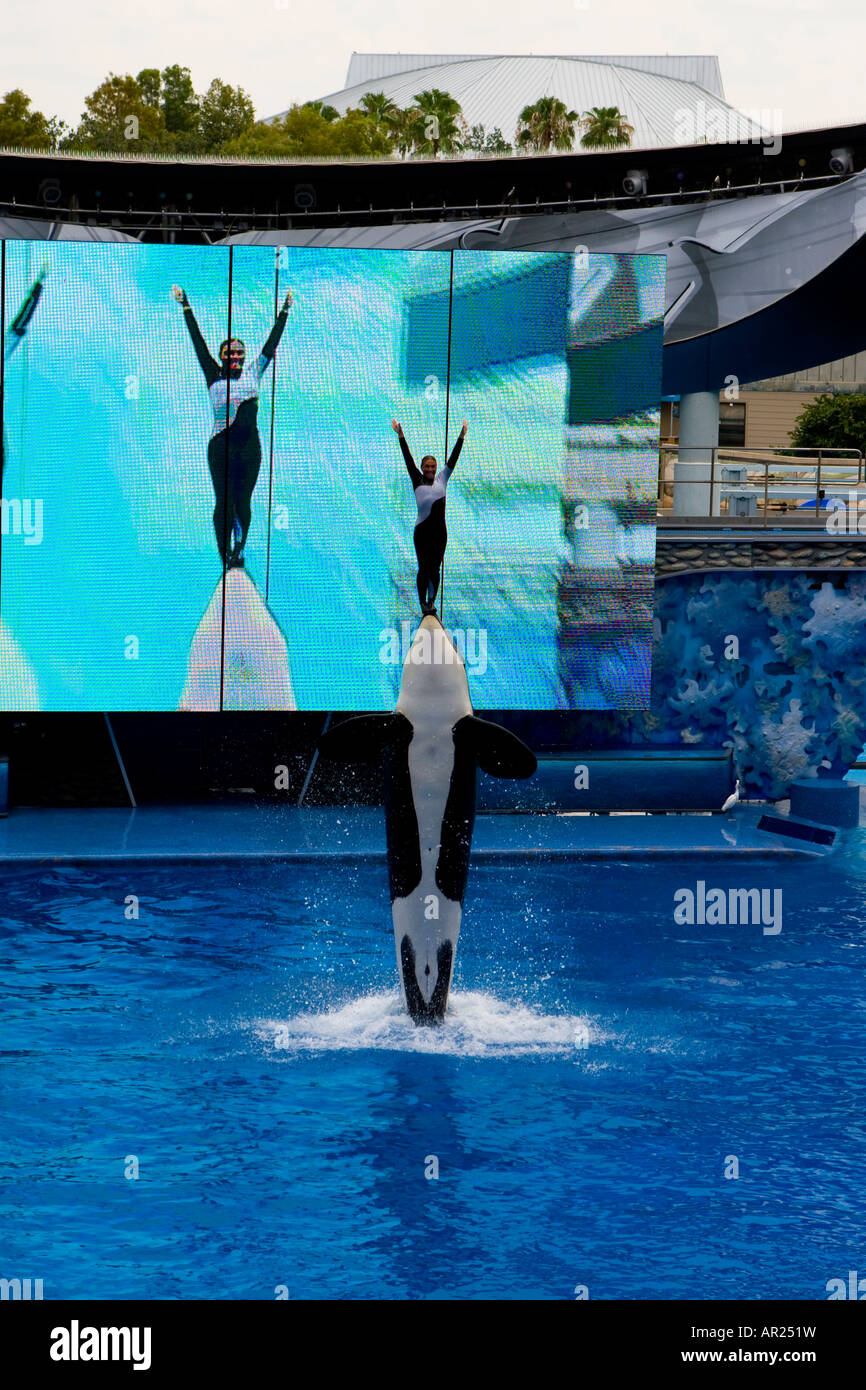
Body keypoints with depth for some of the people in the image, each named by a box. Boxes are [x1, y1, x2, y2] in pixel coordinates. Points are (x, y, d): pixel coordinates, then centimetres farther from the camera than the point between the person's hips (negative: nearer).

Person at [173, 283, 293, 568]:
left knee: (243, 501, 4)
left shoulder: (253, 374, 10)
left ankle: (239, 550, 16)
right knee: (224, 501, -3)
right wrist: (186, 308, 5)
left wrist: (284, 311, 15)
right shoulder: (215, 376, 5)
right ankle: (225, 555, 1)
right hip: (221, 446, -2)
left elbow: (271, 343, 14)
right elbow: (198, 343, 6)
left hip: (249, 447, 2)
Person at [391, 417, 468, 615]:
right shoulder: (418, 480, 3)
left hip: (439, 530, 2)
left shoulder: (441, 479, 10)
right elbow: (408, 459, 0)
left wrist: (462, 436, 6)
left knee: (435, 568, 4)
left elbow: (453, 459, 9)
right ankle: (423, 602, 8)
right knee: (423, 567, 1)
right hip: (422, 530, -2)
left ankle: (431, 600, 12)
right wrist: (401, 436, -4)